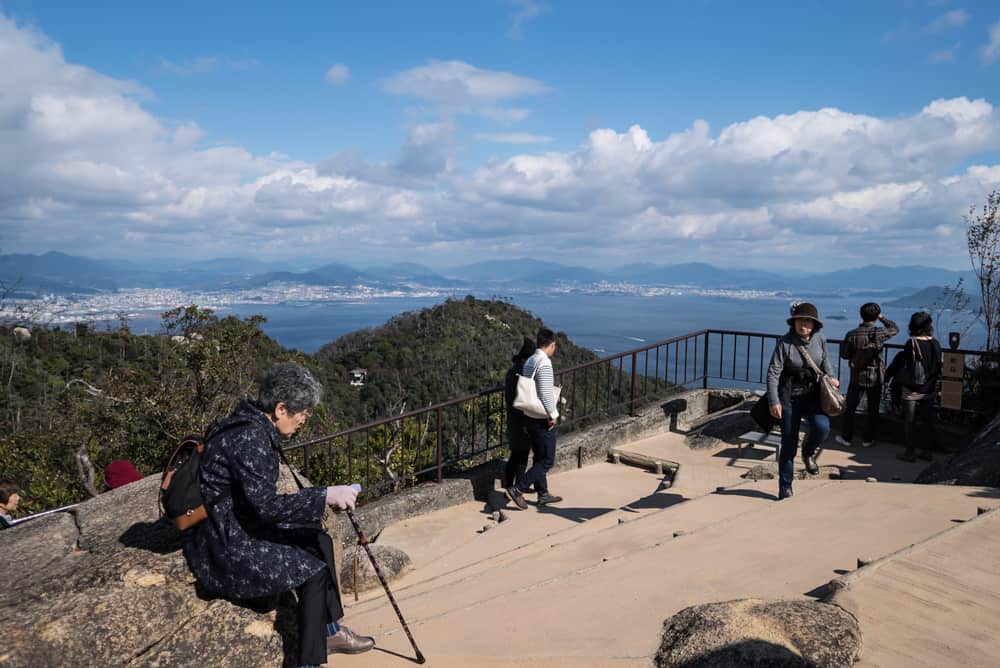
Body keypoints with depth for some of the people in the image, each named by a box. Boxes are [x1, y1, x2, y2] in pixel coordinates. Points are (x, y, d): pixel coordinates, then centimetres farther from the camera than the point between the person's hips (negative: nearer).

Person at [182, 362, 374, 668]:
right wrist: (325, 496, -27)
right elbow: (266, 505, -29)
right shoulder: (249, 438, -26)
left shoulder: (254, 426, 4)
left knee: (320, 541, 10)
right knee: (312, 571, -10)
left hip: (240, 525, 10)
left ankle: (331, 631, 23)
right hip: (225, 545, -10)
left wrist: (317, 499, 9)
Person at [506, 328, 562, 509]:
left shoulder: (529, 362, 9)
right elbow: (545, 393, -24)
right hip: (542, 420, -9)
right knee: (547, 460, 0)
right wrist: (553, 415, -13)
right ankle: (518, 489, -4)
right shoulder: (544, 363, -19)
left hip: (530, 417, 9)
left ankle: (543, 495, 27)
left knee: (539, 458, 17)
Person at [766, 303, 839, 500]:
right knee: (789, 444, 3)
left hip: (813, 396, 3)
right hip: (789, 399, -3)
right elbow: (773, 373, -16)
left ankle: (809, 452, 10)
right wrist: (774, 401, -21)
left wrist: (830, 377, 5)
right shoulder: (785, 343, -14)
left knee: (822, 427, -26)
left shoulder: (820, 340, -2)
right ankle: (785, 488, 21)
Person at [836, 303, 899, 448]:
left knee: (850, 408, 13)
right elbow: (895, 329, 7)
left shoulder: (852, 334, -13)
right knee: (872, 410, 12)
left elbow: (844, 354, -4)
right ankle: (868, 439, 18)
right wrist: (883, 318, 13)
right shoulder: (879, 333, -14)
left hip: (857, 377, 0)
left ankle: (846, 437, 19)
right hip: (875, 378, 0)